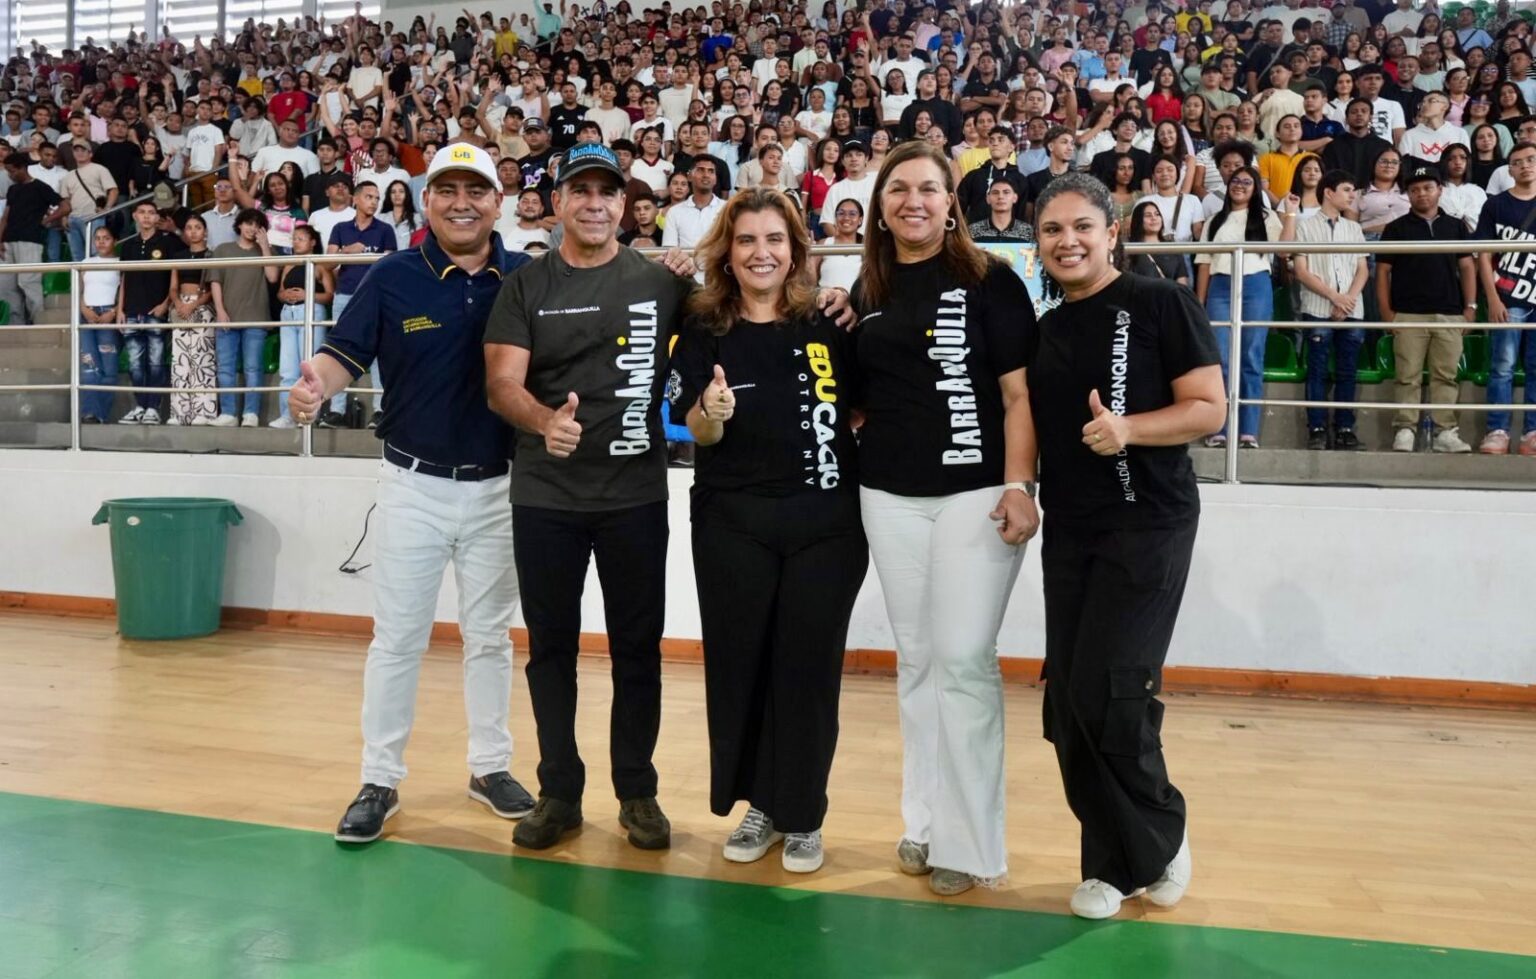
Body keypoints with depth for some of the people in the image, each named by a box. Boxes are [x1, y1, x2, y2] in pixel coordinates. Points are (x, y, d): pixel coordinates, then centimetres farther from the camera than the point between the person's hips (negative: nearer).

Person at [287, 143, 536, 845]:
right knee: (397, 637, 6)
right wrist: (315, 385, -32)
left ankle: (490, 766, 28)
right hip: (415, 485, -1)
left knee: (490, 634, 14)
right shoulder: (391, 278, -6)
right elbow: (343, 354, -10)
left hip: (497, 486, 2)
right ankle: (379, 781, 18)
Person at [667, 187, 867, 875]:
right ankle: (758, 805, 24)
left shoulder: (827, 326, 2)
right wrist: (712, 413, -20)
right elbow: (698, 436, 0)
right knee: (737, 665, 6)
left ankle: (801, 816, 20)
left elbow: (857, 412, 13)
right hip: (733, 525, 0)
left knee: (808, 668, 5)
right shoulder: (703, 333, 1)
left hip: (825, 524, 0)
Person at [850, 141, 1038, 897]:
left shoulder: (989, 281, -2)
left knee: (963, 659, -6)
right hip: (889, 495, 5)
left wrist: (1018, 485, -15)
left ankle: (970, 839, 5)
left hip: (975, 490, -4)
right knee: (914, 659, 10)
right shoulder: (868, 290, 10)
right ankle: (923, 820, 22)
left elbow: (1019, 393, -7)